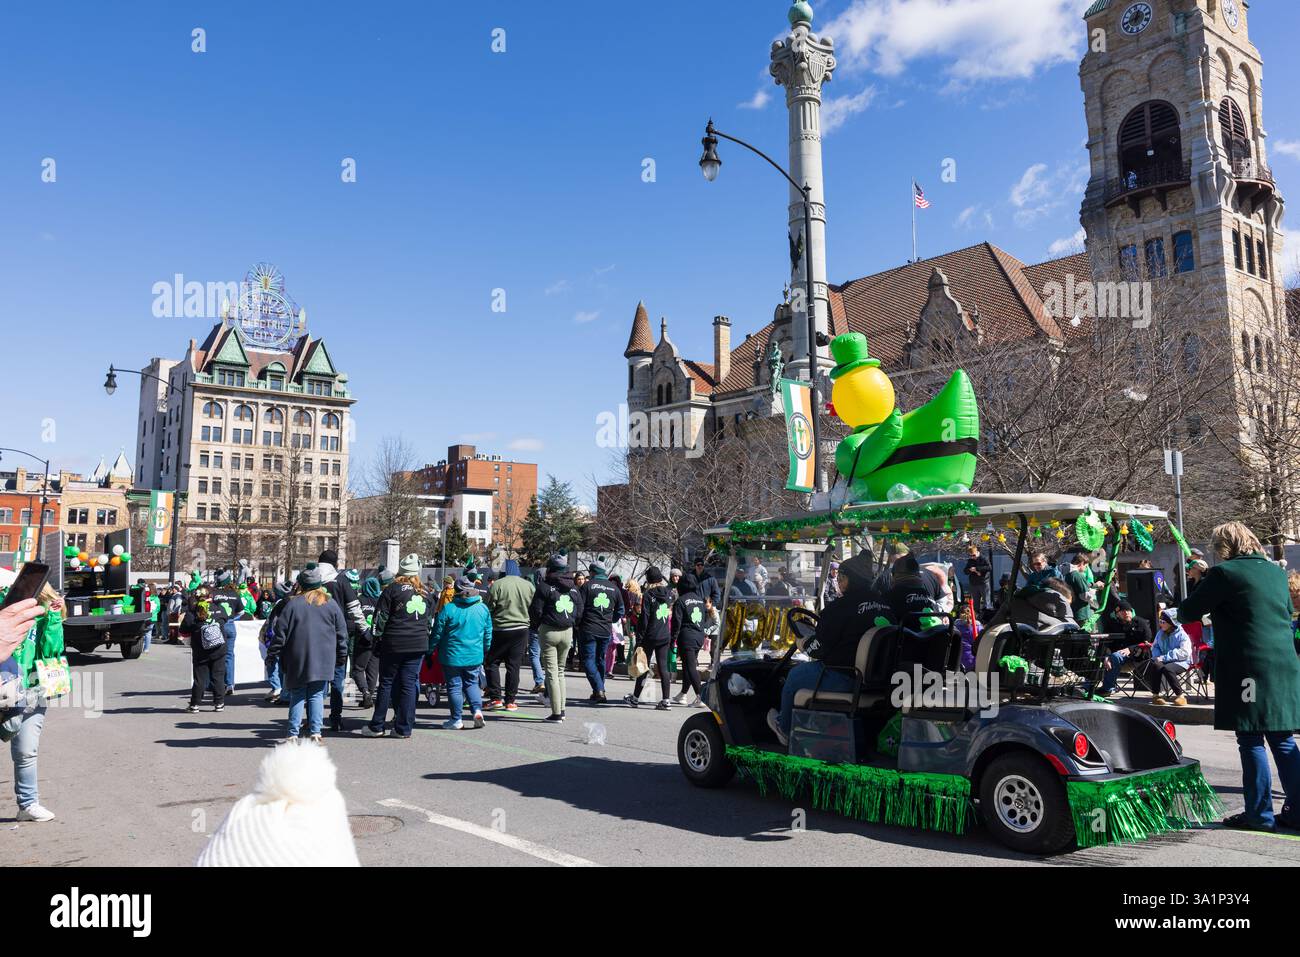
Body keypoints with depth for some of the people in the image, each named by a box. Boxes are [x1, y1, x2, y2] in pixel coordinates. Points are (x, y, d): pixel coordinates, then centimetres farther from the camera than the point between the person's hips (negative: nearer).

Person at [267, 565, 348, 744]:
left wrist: (273, 653, 9)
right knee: (317, 695, 6)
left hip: (298, 660, -1)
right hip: (323, 660, 1)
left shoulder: (293, 604, -3)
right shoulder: (331, 604, 4)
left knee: (297, 695, 8)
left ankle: (293, 734, 6)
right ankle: (315, 732, 0)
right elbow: (341, 632, 8)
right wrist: (342, 655, 18)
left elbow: (280, 632, -1)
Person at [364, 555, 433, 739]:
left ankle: (377, 726, 9)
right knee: (409, 684, 5)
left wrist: (376, 637, 6)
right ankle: (404, 728, 6)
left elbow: (381, 617, -4)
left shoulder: (392, 590, -3)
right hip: (418, 645, 3)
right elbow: (430, 620, 18)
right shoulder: (425, 593, 11)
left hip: (393, 645, -3)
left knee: (386, 683, 5)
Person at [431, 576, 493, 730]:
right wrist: (485, 651, 24)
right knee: (472, 683, 18)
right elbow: (488, 634, 9)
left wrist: (430, 650, 7)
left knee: (454, 686, 8)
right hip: (475, 657, 3)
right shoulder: (483, 609, -1)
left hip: (452, 656, -3)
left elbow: (437, 633, -7)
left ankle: (456, 719, 12)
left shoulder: (448, 609, -13)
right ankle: (477, 710, 0)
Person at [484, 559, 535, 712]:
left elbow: (488, 608, -7)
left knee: (493, 662, 10)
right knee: (514, 665, 8)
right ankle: (510, 701, 9)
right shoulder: (529, 585, 3)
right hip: (521, 629, 3)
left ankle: (496, 698, 4)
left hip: (500, 630, -3)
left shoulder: (496, 585, -10)